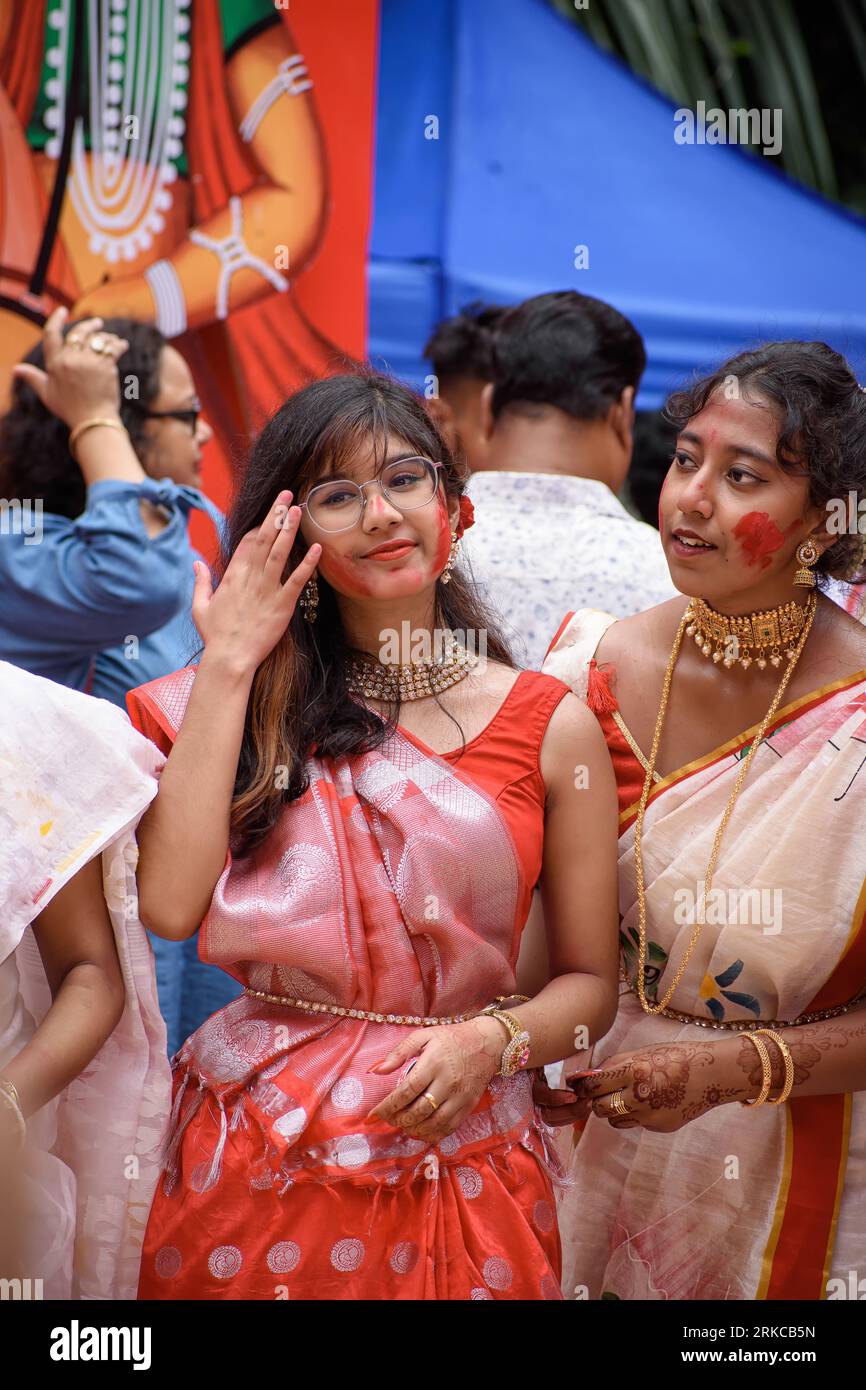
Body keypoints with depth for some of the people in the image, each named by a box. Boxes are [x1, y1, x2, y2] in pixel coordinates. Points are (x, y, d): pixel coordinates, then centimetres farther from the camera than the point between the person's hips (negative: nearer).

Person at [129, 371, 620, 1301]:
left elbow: (589, 982, 3)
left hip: (457, 1177, 0)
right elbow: (171, 905, -15)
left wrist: (490, 1041, -17)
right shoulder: (247, 705, 2)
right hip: (255, 1175, 1)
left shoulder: (551, 727, -2)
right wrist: (228, 665, -10)